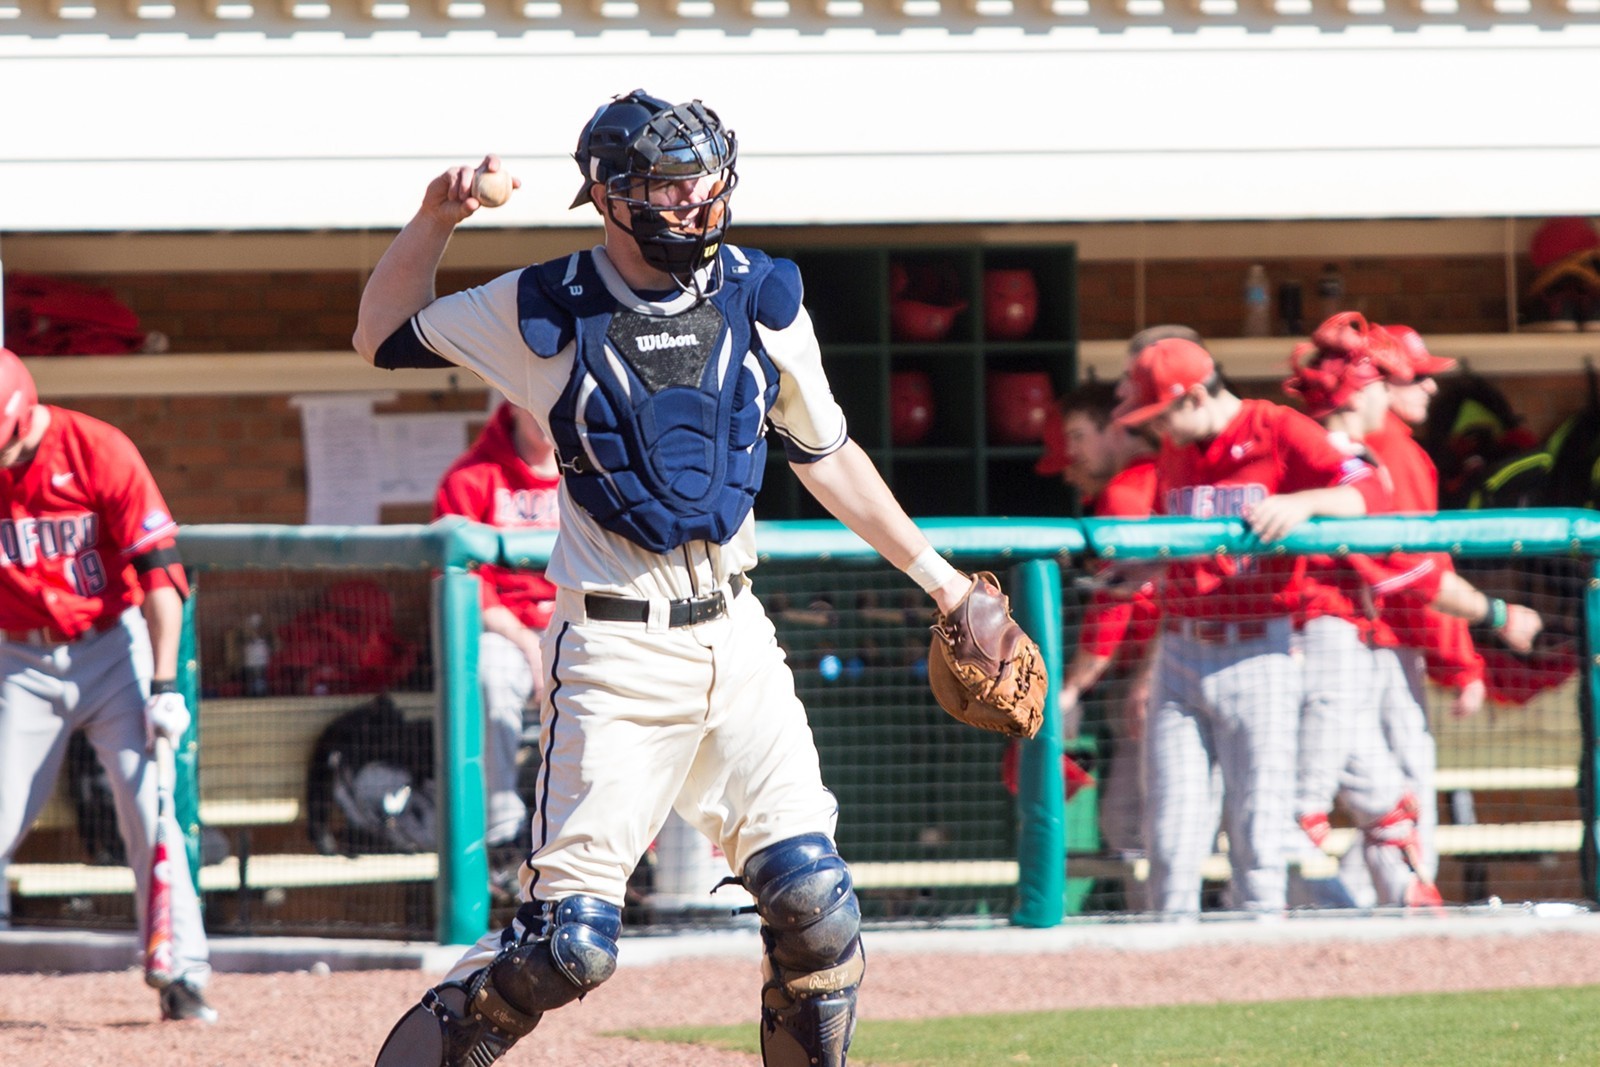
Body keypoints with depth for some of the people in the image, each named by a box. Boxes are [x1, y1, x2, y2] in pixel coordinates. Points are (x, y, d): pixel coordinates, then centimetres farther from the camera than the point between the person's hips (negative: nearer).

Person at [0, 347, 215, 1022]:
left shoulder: (99, 452, -14)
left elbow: (159, 570, -13)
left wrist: (164, 685, -17)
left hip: (111, 649, -2)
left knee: (150, 814, -10)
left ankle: (183, 979, -6)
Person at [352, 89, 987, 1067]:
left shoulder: (764, 299, 7)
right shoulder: (545, 312, -2)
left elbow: (825, 454, 19)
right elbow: (382, 338, 11)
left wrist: (933, 572, 20)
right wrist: (435, 222, -4)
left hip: (736, 636, 4)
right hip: (616, 648, -4)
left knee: (816, 907, -7)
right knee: (572, 942, -11)